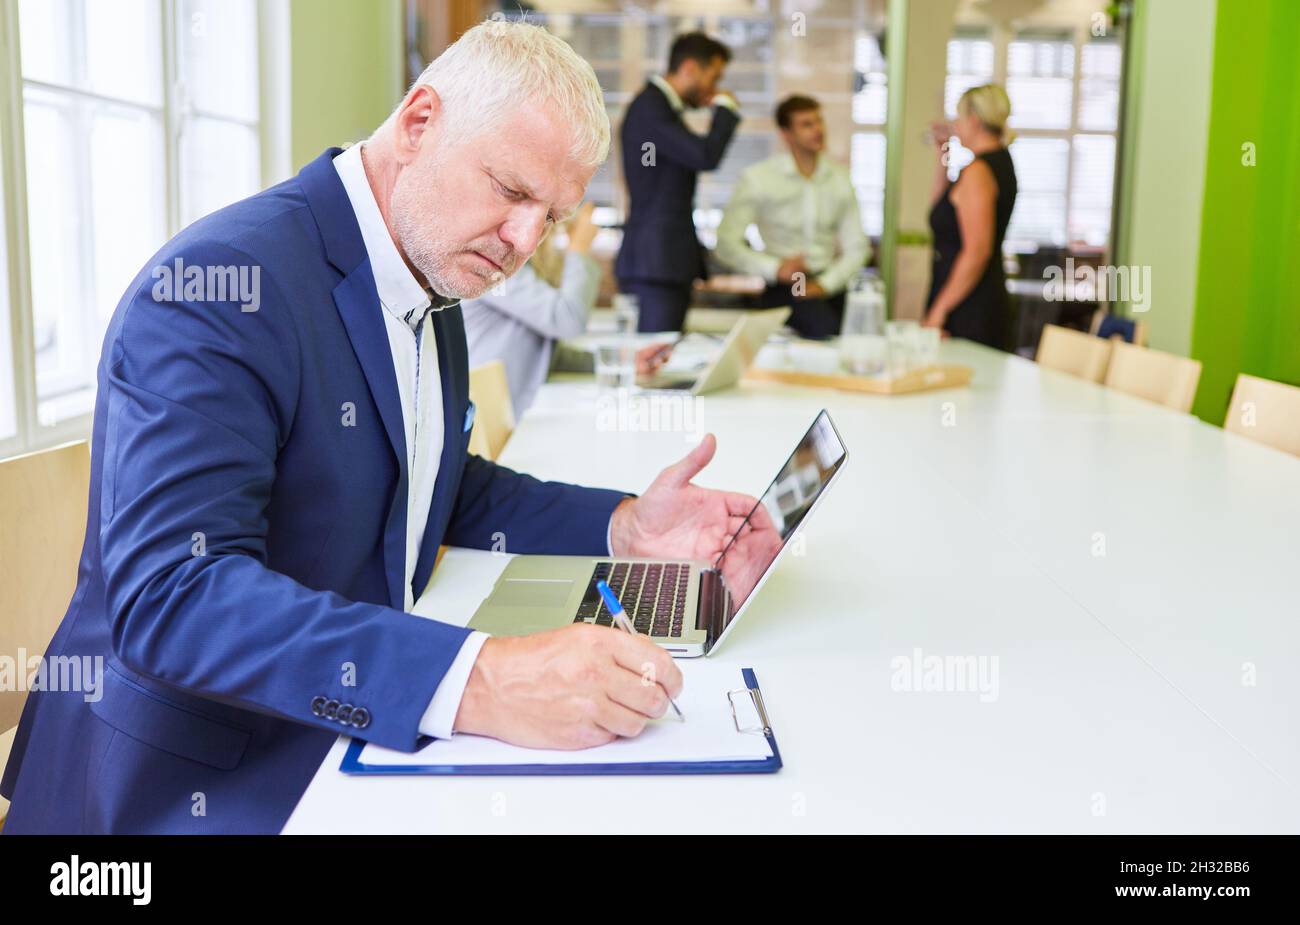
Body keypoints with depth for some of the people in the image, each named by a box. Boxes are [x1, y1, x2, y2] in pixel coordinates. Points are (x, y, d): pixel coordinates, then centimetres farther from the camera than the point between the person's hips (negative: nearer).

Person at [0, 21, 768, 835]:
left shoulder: (432, 290, 8)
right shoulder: (219, 286, -20)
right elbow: (169, 595, -29)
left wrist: (623, 526, 1)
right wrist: (477, 682, -38)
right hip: (197, 790, -7)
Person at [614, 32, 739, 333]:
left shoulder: (661, 106, 19)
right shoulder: (650, 107, -12)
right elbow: (706, 156, -23)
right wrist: (726, 107, -4)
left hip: (667, 261, 10)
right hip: (656, 262, -10)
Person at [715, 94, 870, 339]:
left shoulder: (839, 179, 11)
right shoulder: (757, 178, -2)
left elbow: (856, 247, 10)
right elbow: (727, 243, -6)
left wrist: (825, 283, -7)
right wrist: (775, 268, -19)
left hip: (829, 285, 5)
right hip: (784, 285, -5)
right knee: (826, 328, -30)